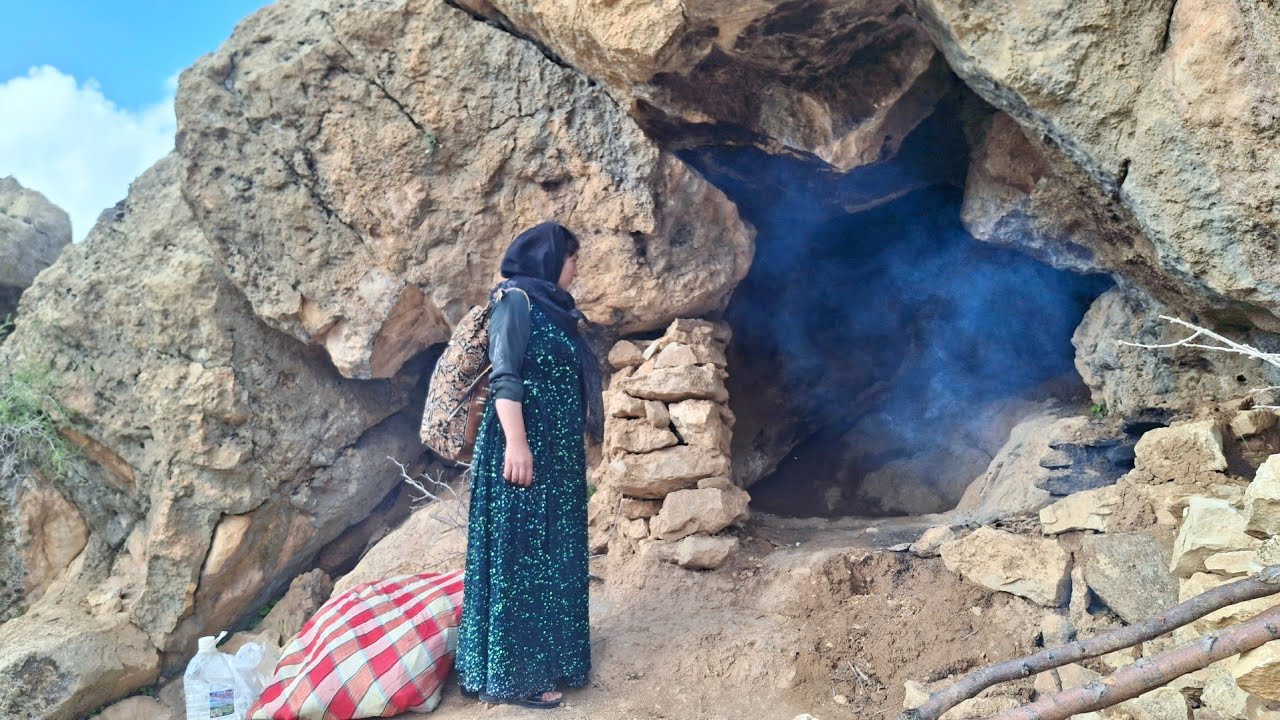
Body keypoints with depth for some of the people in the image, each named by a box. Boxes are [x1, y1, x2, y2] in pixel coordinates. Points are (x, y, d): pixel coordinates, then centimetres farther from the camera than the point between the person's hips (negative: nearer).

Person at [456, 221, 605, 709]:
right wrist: (516, 443, -25)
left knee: (551, 553, 13)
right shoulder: (516, 299, -8)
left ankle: (546, 657, 25)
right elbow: (503, 377, -17)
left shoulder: (553, 308, 17)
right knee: (519, 554, -4)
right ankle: (511, 674, 4)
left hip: (557, 450, 9)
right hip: (526, 446, -9)